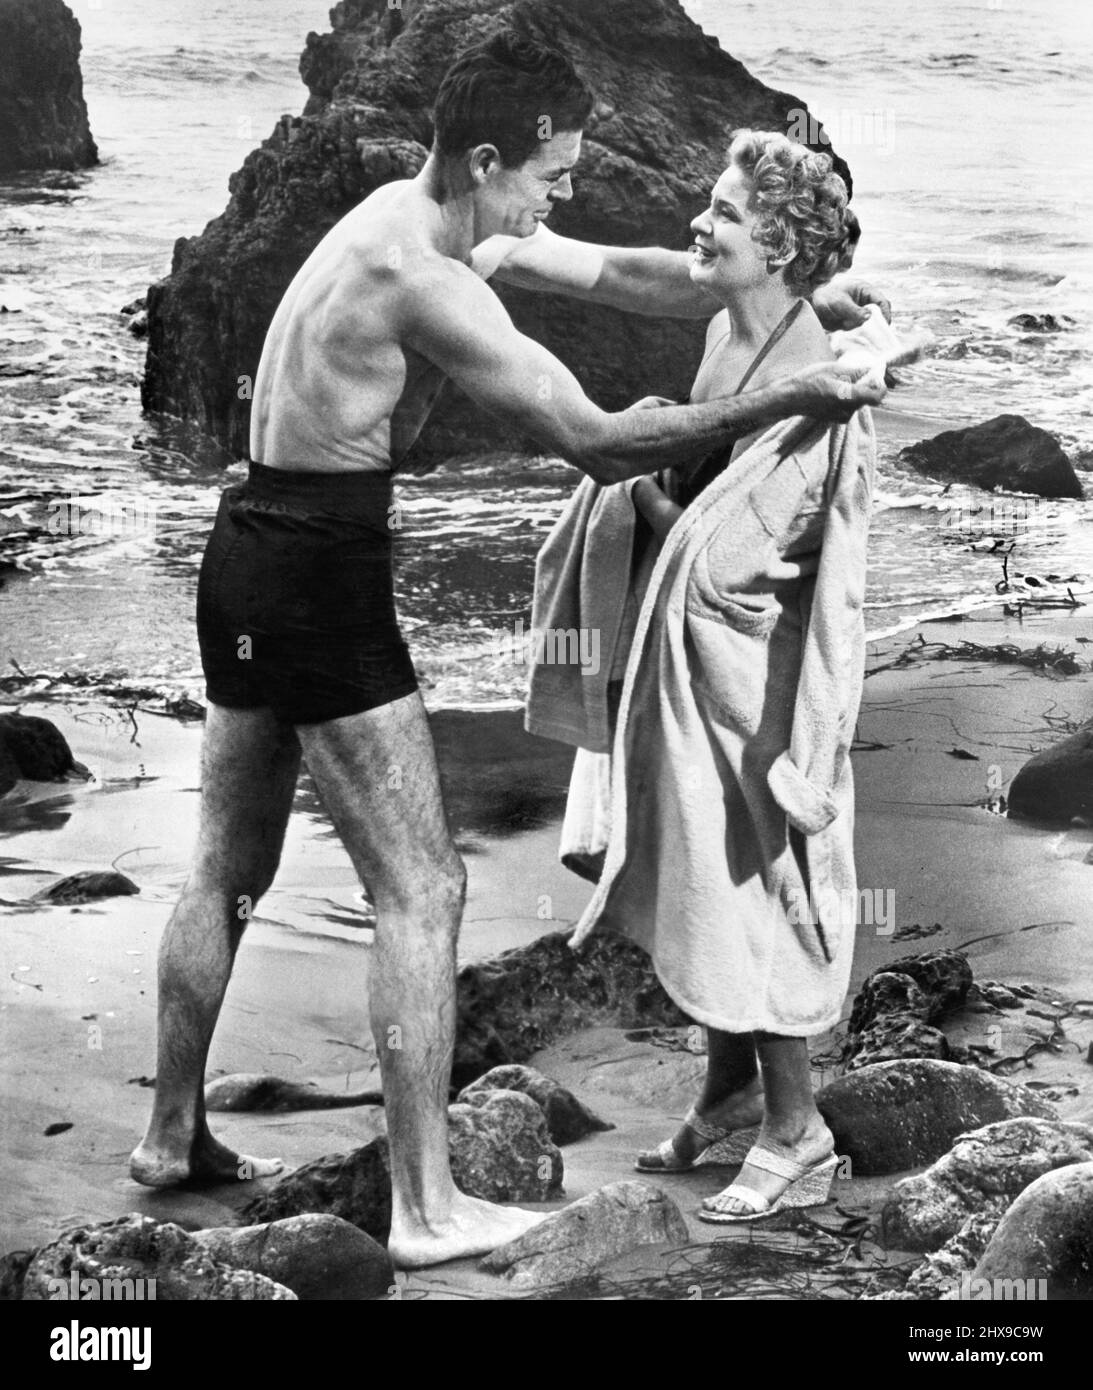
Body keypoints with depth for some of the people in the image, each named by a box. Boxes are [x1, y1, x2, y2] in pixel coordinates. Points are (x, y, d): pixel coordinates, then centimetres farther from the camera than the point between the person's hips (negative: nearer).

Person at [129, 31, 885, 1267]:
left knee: (230, 872, 19)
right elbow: (593, 442, -22)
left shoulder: (410, 214, 10)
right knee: (421, 889, -4)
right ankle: (425, 1210, 0)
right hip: (320, 574, -10)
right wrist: (791, 399, -19)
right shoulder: (424, 280, -20)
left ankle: (172, 1136, 32)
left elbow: (612, 271, 18)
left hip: (251, 561, 10)